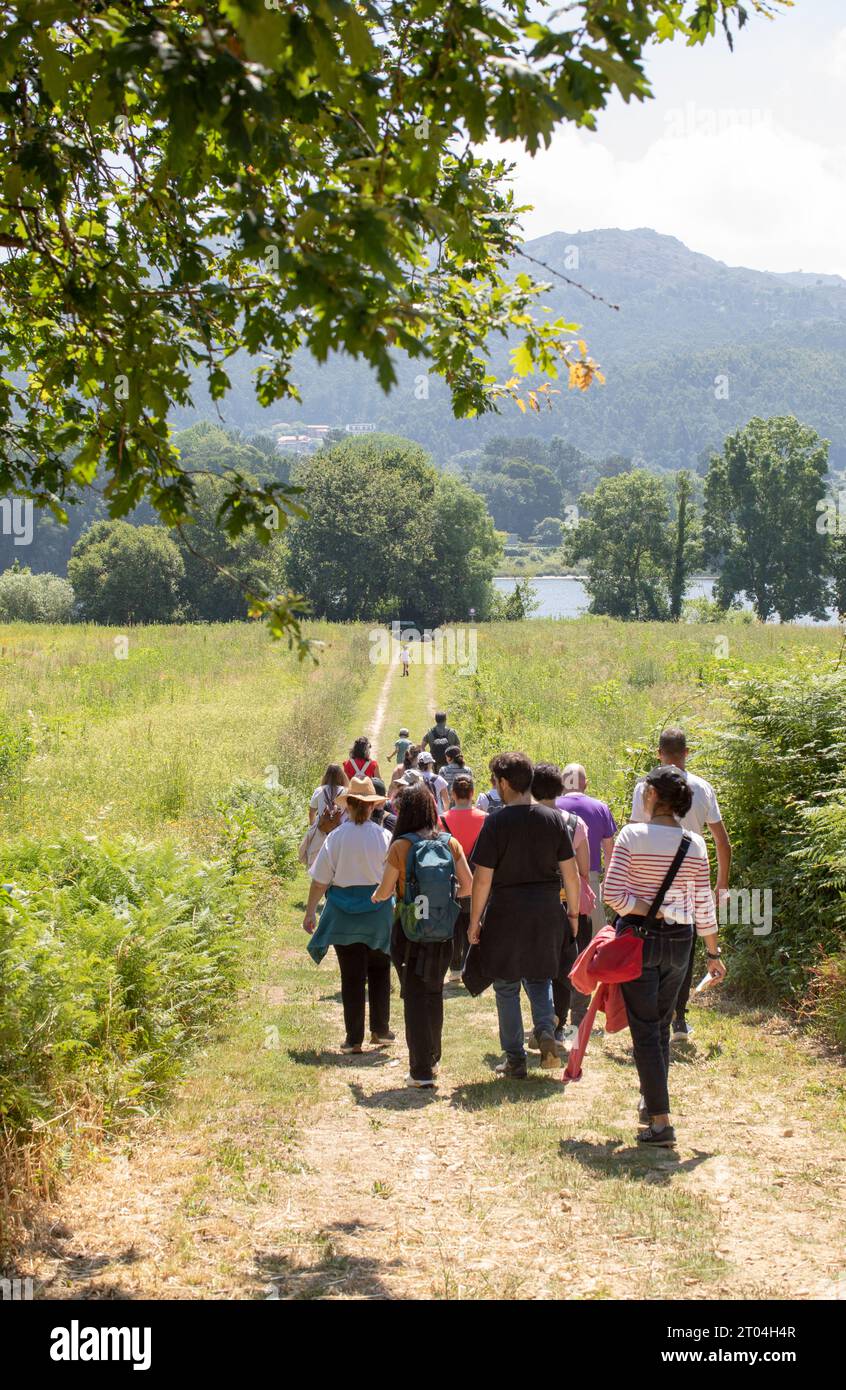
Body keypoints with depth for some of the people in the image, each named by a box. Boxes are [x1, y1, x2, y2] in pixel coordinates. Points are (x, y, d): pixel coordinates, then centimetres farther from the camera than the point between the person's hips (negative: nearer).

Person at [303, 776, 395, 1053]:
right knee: (379, 971, 18)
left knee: (352, 976, 6)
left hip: (344, 913, -1)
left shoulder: (337, 837, -8)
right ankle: (380, 1029, 22)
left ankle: (354, 1038, 8)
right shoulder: (384, 837, -7)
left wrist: (310, 912, 5)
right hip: (378, 910, 1)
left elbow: (320, 880, -5)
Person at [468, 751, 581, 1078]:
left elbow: (482, 878, -11)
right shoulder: (553, 819, 0)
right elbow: (570, 873, 3)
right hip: (547, 912, 4)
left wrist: (474, 921, -2)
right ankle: (546, 1030, -4)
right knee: (539, 978, 21)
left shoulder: (496, 823, -12)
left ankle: (515, 1060, 13)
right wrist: (573, 912, 15)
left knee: (507, 987, 10)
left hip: (506, 913, -4)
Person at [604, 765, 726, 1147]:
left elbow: (612, 893, -16)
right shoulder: (695, 844, 0)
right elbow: (704, 905, 4)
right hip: (679, 941, 4)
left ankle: (659, 1122, -5)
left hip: (639, 937, -4)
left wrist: (649, 912, -7)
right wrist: (713, 952, 12)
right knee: (661, 1026, 20)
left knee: (645, 1030, 0)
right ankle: (650, 1102, 32)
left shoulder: (632, 834, -11)